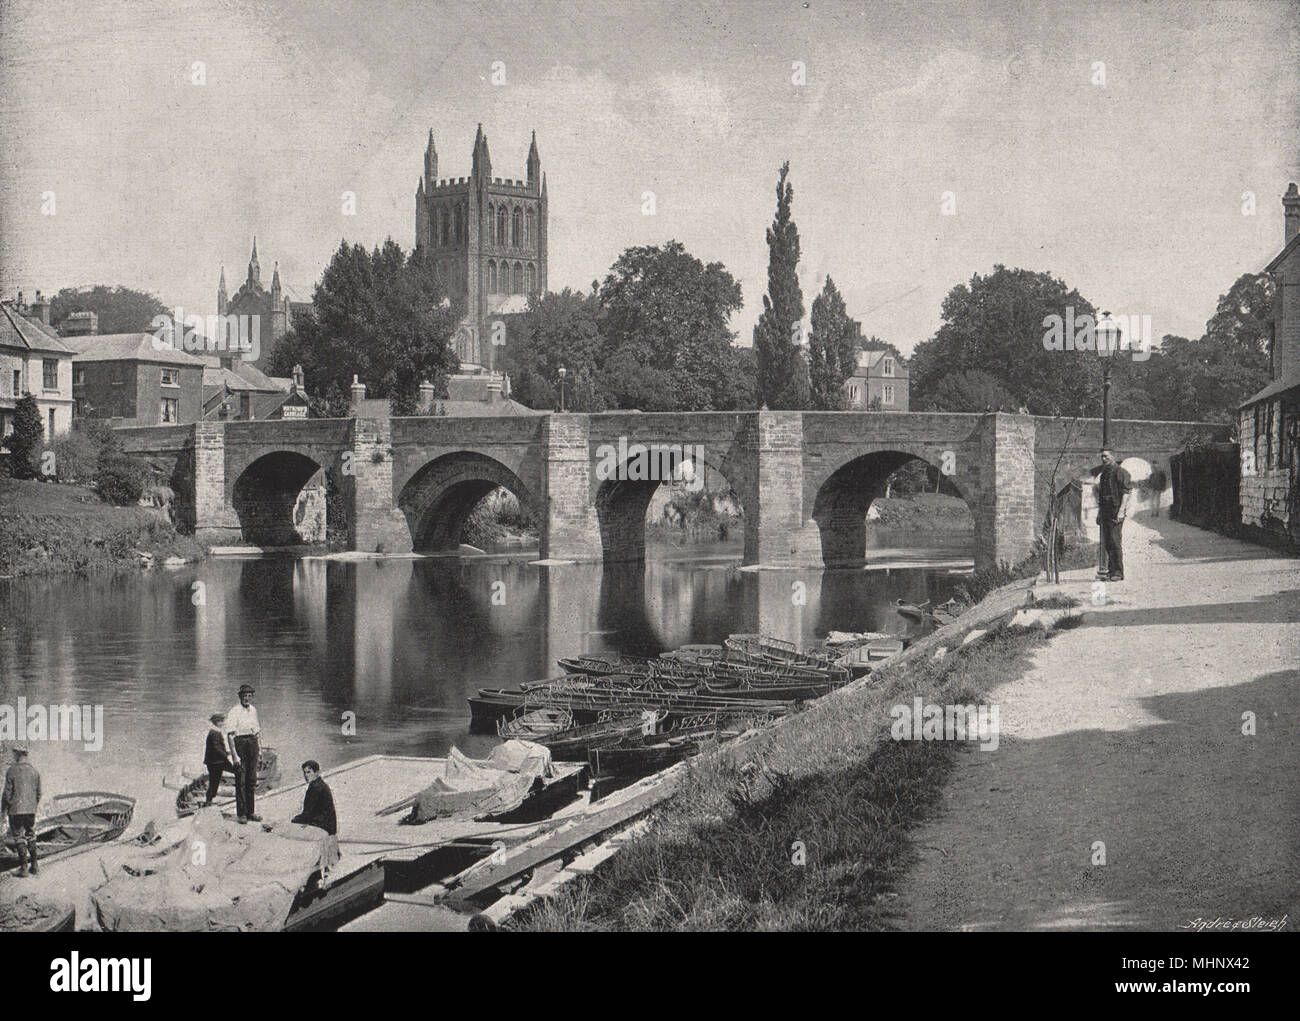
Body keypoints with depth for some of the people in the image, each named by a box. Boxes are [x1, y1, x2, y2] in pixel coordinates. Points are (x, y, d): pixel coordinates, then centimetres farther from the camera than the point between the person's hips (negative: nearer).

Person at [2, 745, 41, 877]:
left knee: (18, 838, 2)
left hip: (16, 810, -4)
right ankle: (34, 865, 14)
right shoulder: (34, 771, 4)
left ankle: (23, 867, -1)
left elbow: (7, 793, -9)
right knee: (31, 837, 15)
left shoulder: (12, 771, -10)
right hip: (31, 810, 4)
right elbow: (39, 793, 10)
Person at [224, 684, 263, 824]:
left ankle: (250, 812, 17)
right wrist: (235, 755, -20)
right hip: (240, 743, -6)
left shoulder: (253, 710, 13)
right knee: (240, 780, -5)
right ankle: (241, 814, -1)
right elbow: (230, 735, -14)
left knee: (252, 780, 9)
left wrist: (258, 747, 14)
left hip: (253, 743, 6)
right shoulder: (234, 712, -9)